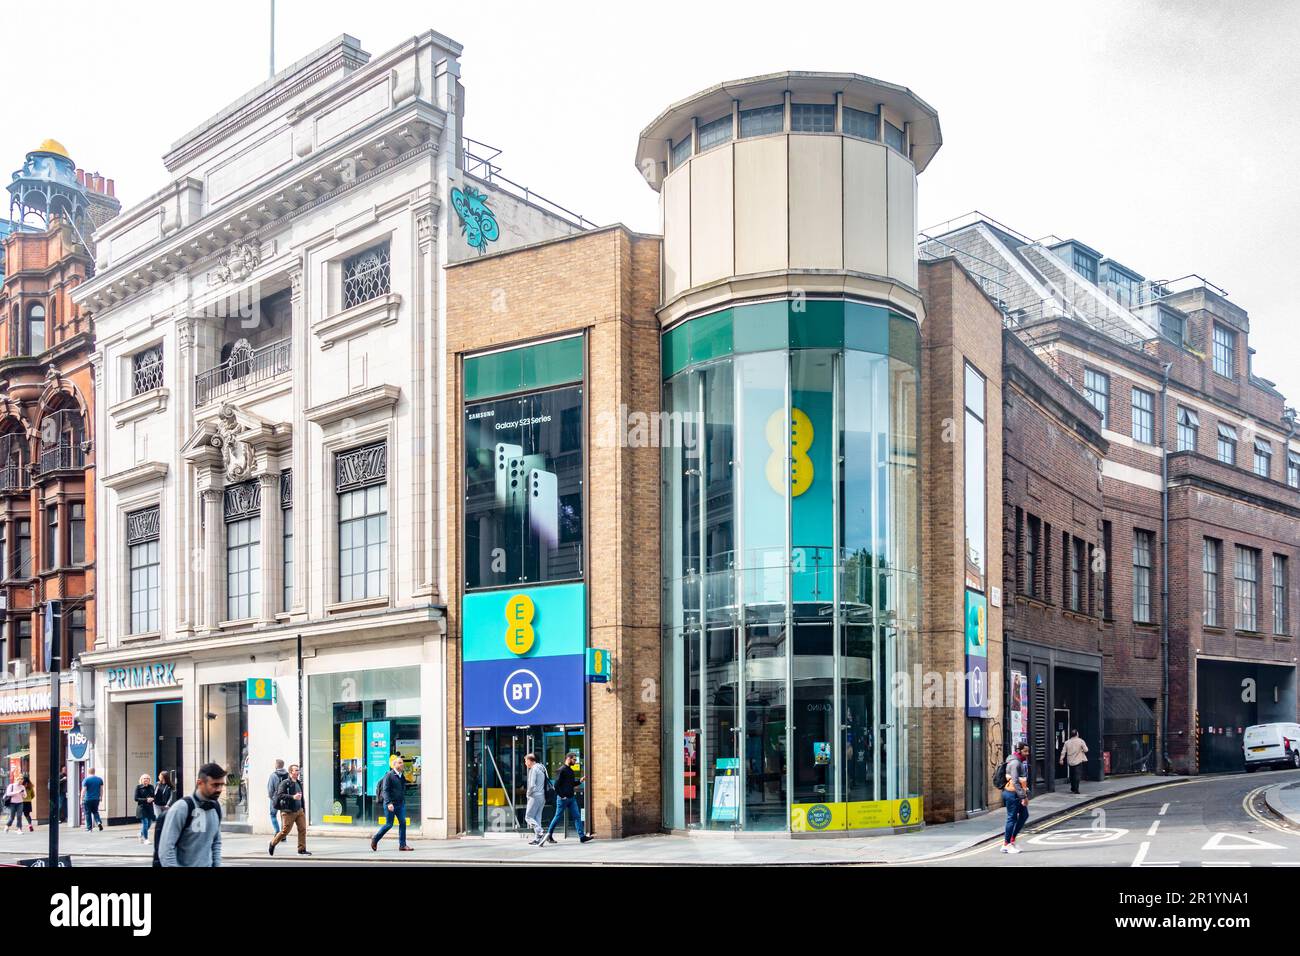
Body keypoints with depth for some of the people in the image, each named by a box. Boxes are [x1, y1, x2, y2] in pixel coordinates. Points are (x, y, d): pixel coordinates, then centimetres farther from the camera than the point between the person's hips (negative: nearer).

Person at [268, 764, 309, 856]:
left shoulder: (299, 784, 15)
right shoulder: (285, 783, -9)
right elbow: (280, 795, -21)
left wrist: (303, 809, 21)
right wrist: (293, 797, -29)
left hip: (299, 811, 6)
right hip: (288, 811, -6)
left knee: (302, 829, -4)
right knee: (285, 831, -1)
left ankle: (302, 850, 1)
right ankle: (272, 844, 23)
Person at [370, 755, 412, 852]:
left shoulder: (402, 776, 12)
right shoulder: (389, 775, -10)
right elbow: (385, 790, -15)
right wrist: (389, 803, -24)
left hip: (400, 804, 7)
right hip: (390, 804, -7)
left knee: (403, 823, 0)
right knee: (389, 824, 0)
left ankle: (402, 845, 5)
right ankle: (375, 839, 19)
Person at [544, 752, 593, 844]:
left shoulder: (570, 770, 14)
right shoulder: (562, 770, -13)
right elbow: (556, 784, -18)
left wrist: (580, 781, 5)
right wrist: (561, 796, -17)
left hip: (571, 798, 8)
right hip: (563, 798, -8)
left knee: (577, 816, 2)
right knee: (557, 817, 2)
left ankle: (582, 837, 1)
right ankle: (549, 835, 16)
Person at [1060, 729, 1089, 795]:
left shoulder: (1067, 742, 3)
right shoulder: (1080, 741, -6)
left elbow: (1063, 752, 0)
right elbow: (1086, 750, -5)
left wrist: (1061, 759, 3)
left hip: (1070, 762, 4)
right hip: (1078, 761, -4)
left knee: (1072, 775, 16)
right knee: (1077, 775, -4)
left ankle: (1072, 788, 25)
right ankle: (1076, 789, -11)